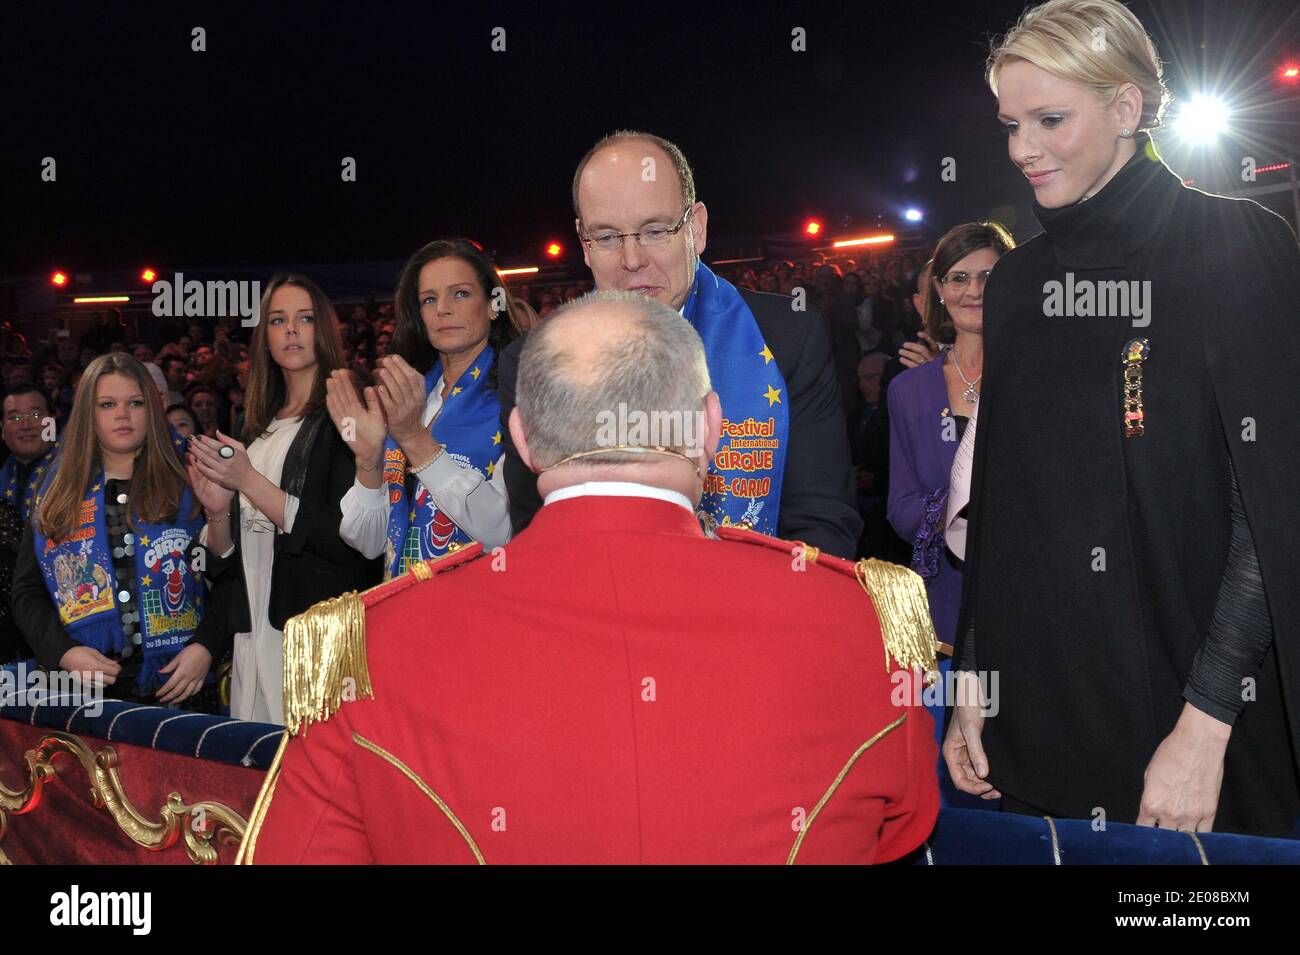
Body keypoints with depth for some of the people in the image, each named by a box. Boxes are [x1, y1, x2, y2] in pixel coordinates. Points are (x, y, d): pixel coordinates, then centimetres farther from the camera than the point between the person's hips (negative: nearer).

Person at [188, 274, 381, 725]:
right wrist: (218, 510, -3)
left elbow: (347, 539, -15)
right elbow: (223, 559, 18)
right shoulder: (257, 429, 15)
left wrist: (249, 481, -12)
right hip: (253, 636, 6)